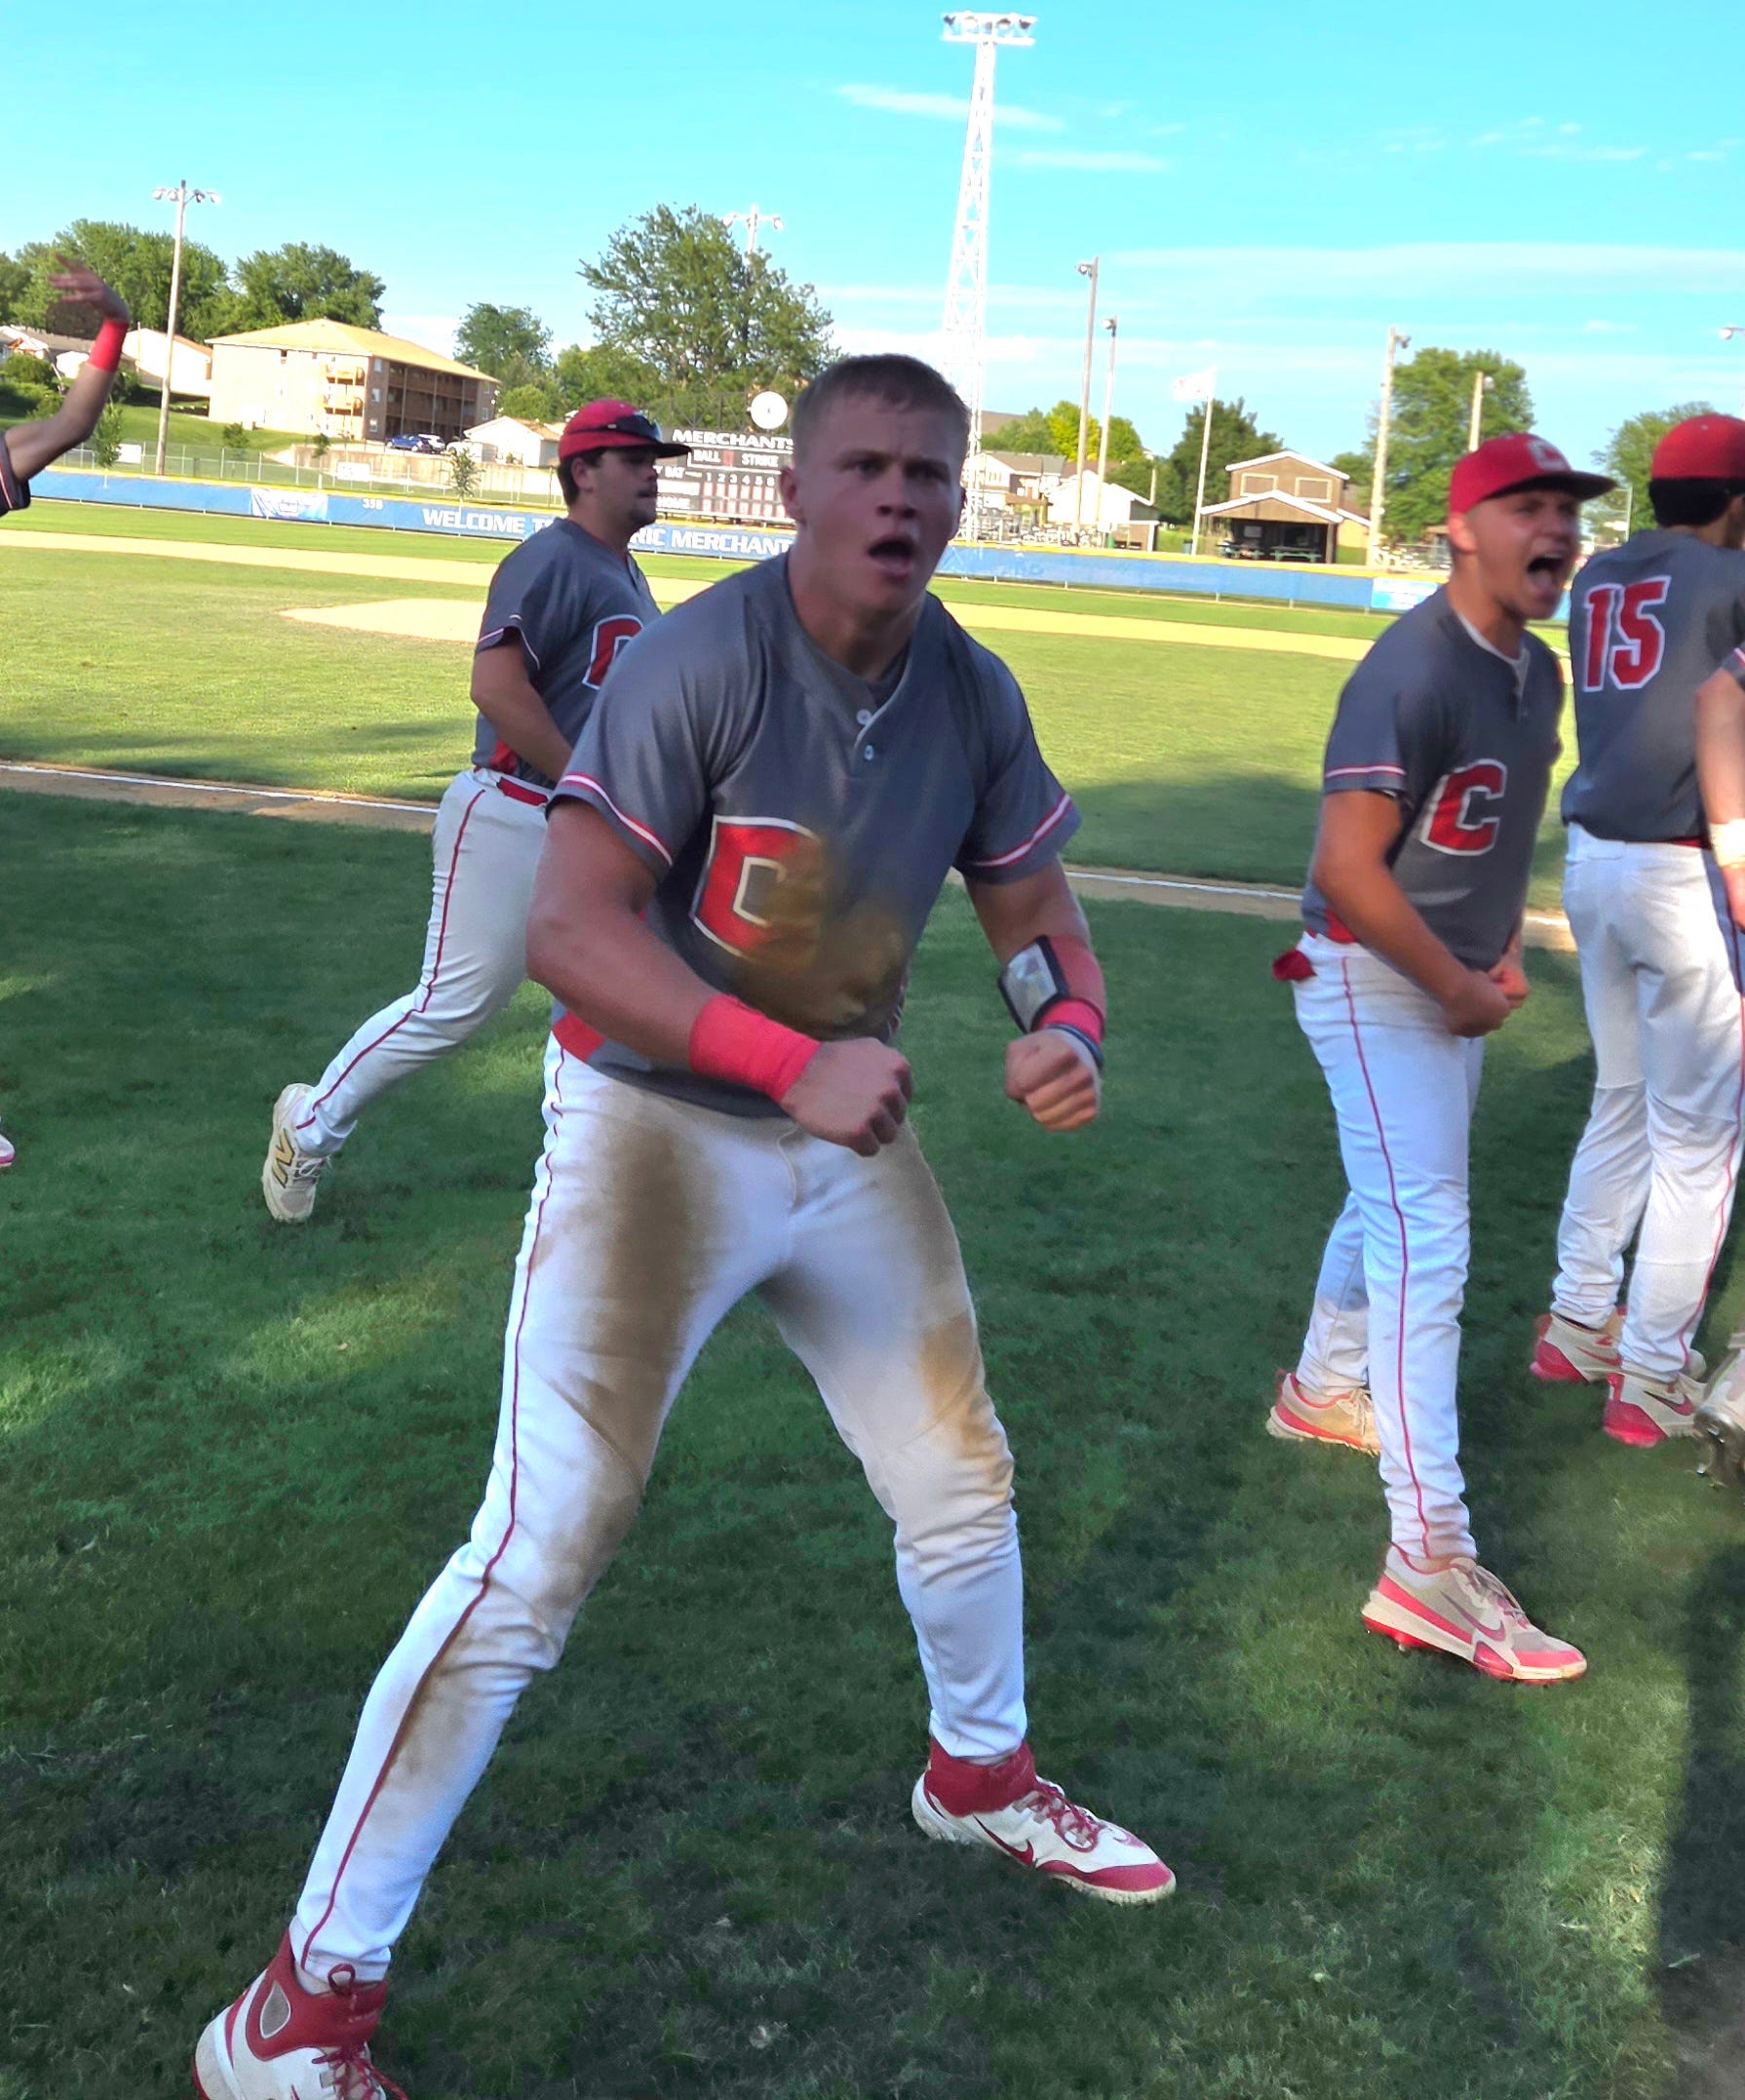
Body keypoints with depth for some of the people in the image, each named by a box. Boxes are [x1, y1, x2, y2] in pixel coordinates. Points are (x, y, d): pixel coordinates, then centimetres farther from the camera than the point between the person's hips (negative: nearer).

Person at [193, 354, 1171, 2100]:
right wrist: (794, 1061, -36)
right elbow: (572, 930, -26)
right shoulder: (698, 663, -20)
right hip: (655, 1124, -6)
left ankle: (978, 1775, 49)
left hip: (851, 1135, 7)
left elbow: (1035, 910, 8)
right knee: (541, 1548, -14)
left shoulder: (974, 697, -1)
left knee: (961, 1480, 18)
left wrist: (1069, 1024, -15)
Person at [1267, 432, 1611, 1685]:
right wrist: (1459, 987, -19)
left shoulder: (1538, 672, 7)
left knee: (1395, 1206, 23)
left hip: (1456, 984, 9)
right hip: (1376, 983, -9)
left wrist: (1502, 952, 8)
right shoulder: (1412, 673, -22)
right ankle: (1430, 1562, -13)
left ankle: (1326, 1390, 47)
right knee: (1427, 1243, -13)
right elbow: (1347, 869, -27)